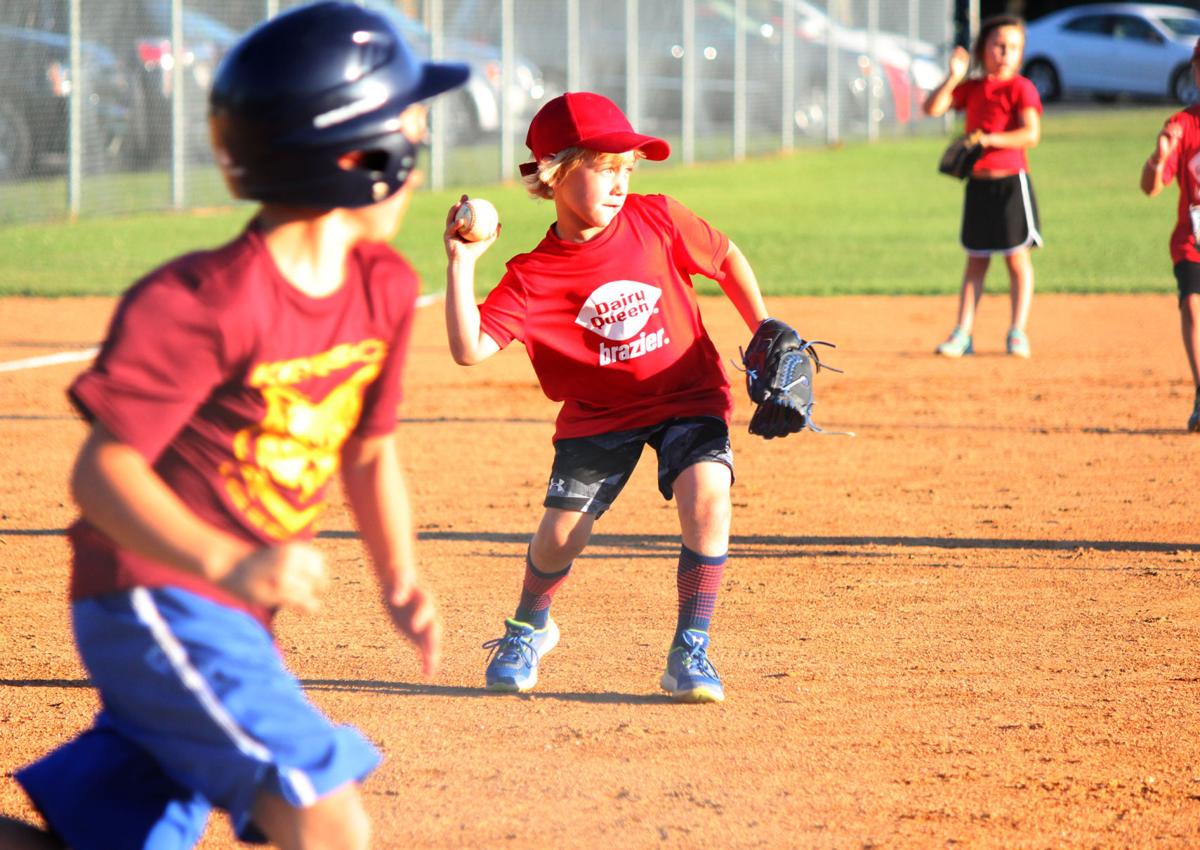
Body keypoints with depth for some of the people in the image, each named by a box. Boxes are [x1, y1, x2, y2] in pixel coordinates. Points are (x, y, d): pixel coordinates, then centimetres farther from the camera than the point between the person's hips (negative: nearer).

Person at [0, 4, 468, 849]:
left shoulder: (385, 288, 3)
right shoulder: (208, 303, -21)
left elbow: (370, 450, 17)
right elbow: (102, 471, -21)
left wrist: (400, 577, 1)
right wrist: (230, 565, -35)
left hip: (231, 618, 8)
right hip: (154, 598, -8)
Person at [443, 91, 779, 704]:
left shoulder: (658, 220, -11)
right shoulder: (534, 276, -16)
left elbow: (726, 257, 7)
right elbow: (470, 349, -26)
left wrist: (765, 334, 4)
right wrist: (460, 265, -32)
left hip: (687, 395, 0)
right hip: (598, 414, 0)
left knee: (706, 494, -25)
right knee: (561, 532, -6)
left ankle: (690, 653, -11)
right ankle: (528, 629, 30)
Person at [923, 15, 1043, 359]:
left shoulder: (1020, 88, -6)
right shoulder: (971, 88, 10)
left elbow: (1031, 134, -17)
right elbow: (932, 108, 3)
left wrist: (989, 139, -24)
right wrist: (953, 77, -8)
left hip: (1010, 181, -5)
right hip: (977, 183, 5)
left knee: (1017, 258, -1)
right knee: (975, 261, 8)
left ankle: (1017, 333, 4)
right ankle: (963, 334, 8)